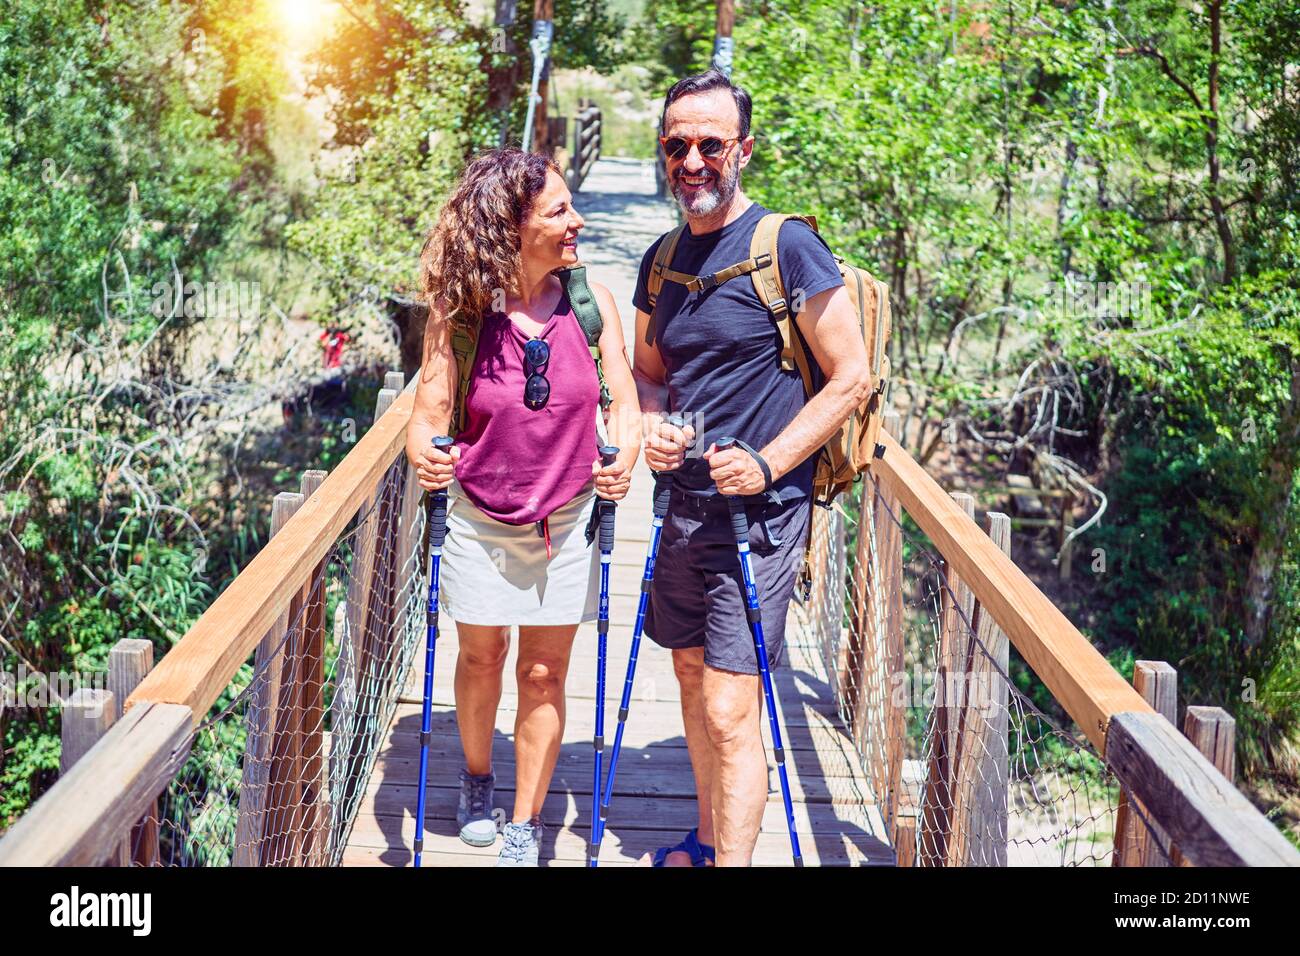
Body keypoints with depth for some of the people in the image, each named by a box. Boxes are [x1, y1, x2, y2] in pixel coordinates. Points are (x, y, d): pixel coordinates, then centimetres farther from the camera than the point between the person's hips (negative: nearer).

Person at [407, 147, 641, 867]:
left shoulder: (589, 301, -8)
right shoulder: (458, 315, -14)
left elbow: (624, 398, -4)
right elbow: (430, 409, -11)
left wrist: (624, 459, -23)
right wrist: (424, 456, -33)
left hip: (567, 518, 1)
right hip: (479, 518, -1)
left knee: (544, 673, 8)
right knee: (482, 657, 17)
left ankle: (525, 829, 24)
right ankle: (476, 780, 46)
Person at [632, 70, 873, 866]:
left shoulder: (788, 247, -12)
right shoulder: (662, 259, 8)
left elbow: (852, 377, -11)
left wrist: (766, 464, -19)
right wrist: (652, 421, -3)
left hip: (759, 512, -7)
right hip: (685, 505, 7)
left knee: (730, 711, -10)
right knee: (692, 677, 18)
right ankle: (708, 840, 36)